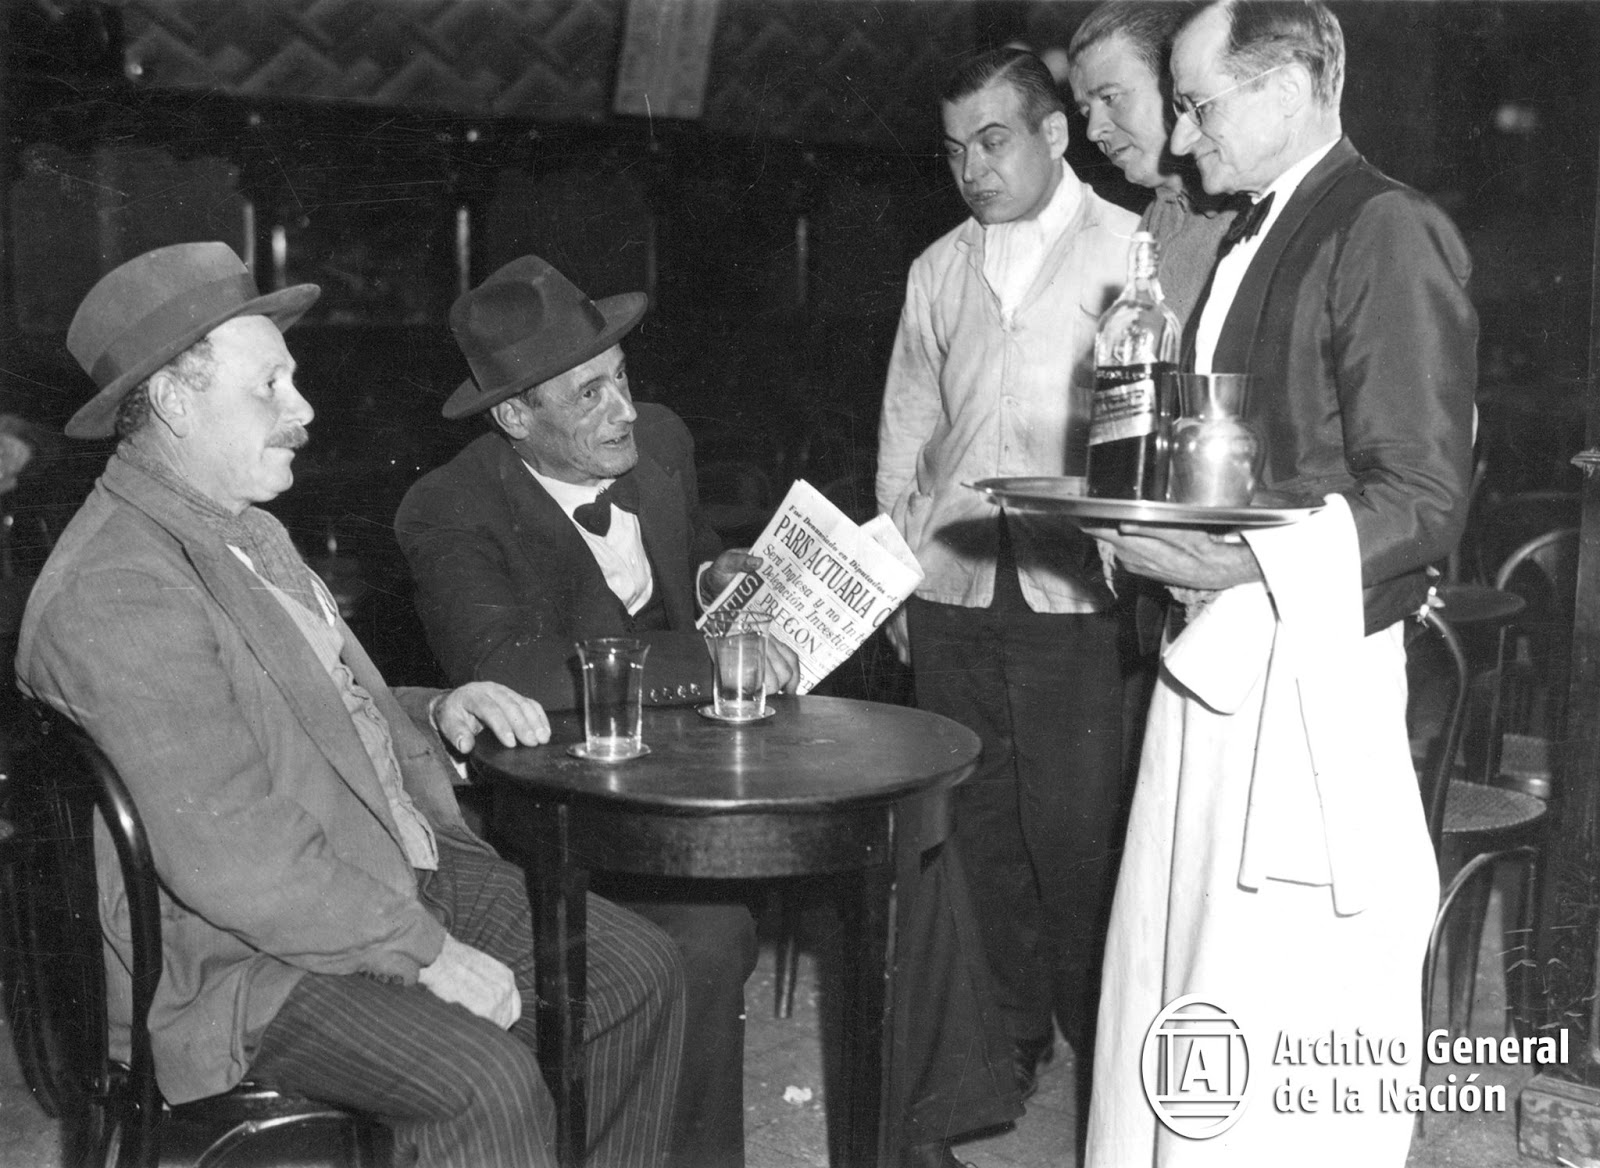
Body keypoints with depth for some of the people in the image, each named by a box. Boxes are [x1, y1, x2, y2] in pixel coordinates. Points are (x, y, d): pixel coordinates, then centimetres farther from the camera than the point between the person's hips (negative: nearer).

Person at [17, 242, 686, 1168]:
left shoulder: (246, 530, 12)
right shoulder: (117, 593, -21)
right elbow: (230, 859, -26)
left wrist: (435, 713, 5)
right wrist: (425, 953, -20)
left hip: (391, 873, 10)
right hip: (244, 959, -9)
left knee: (640, 972, 2)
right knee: (489, 1084, -29)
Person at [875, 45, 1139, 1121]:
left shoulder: (1134, 252, 2)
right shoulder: (938, 270, 15)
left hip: (1074, 590, -4)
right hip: (952, 588, 4)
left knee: (1075, 833, -3)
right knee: (981, 827, 9)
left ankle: (1107, 1054, 15)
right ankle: (1012, 1038, 23)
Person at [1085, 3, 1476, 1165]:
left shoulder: (1388, 231, -11)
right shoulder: (1253, 241, 15)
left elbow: (1424, 500, -16)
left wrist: (1249, 562, -25)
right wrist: (1156, 518, 7)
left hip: (1305, 672, -8)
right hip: (1213, 663, 8)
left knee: (1284, 1018, -2)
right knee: (1179, 972, 14)